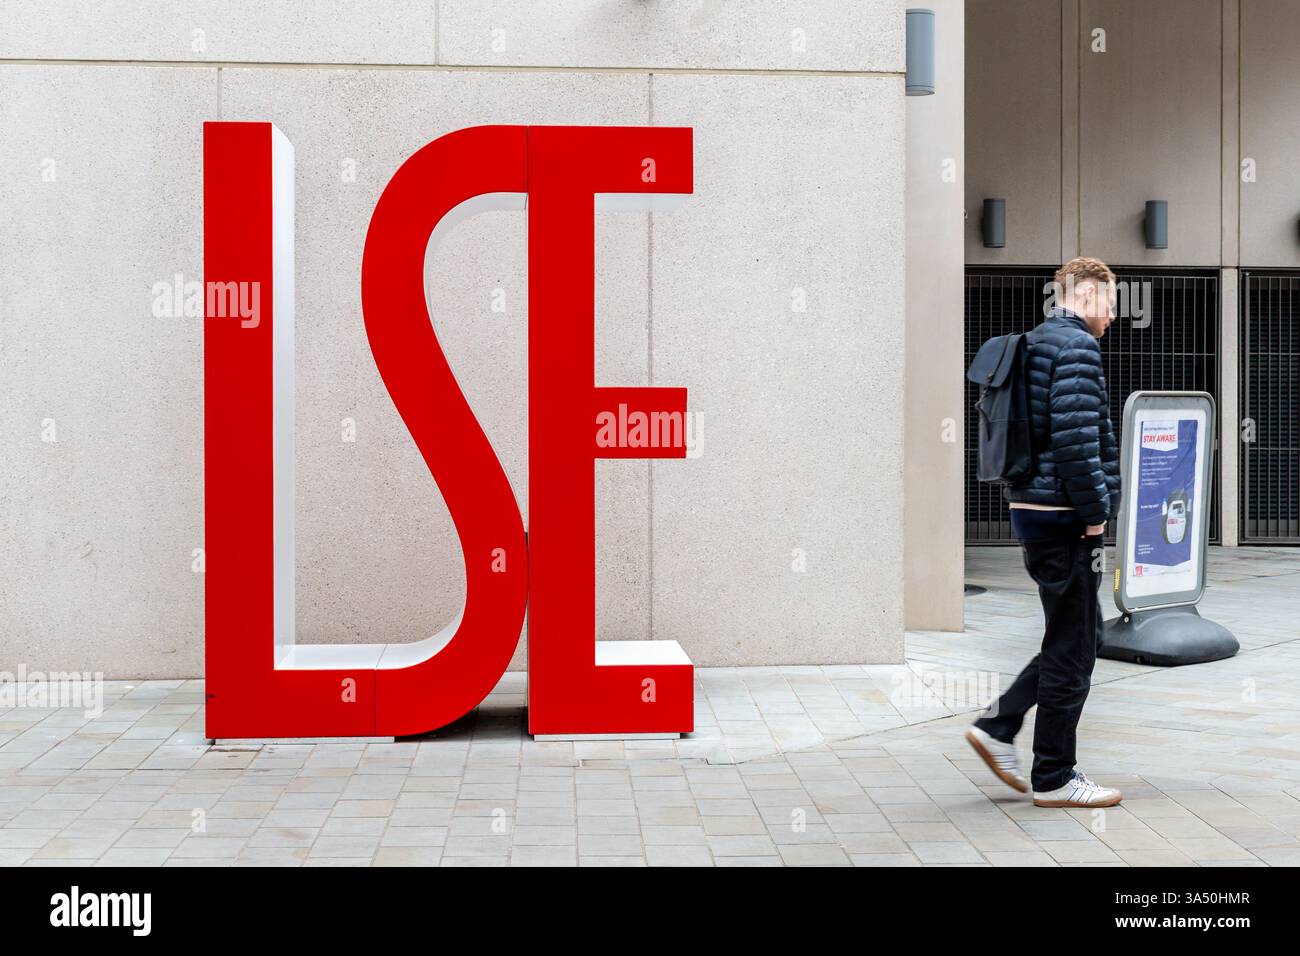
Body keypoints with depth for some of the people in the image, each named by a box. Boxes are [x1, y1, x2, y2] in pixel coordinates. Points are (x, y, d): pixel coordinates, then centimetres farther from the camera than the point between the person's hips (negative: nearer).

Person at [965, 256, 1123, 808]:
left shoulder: (1032, 344, 17)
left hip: (1032, 510, 10)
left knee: (1077, 636, 18)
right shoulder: (1077, 348, -14)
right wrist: (1096, 512, -13)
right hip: (1064, 519, -10)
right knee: (1072, 649, 0)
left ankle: (998, 726, 17)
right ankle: (1053, 779, 9)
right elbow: (1077, 440, -23)